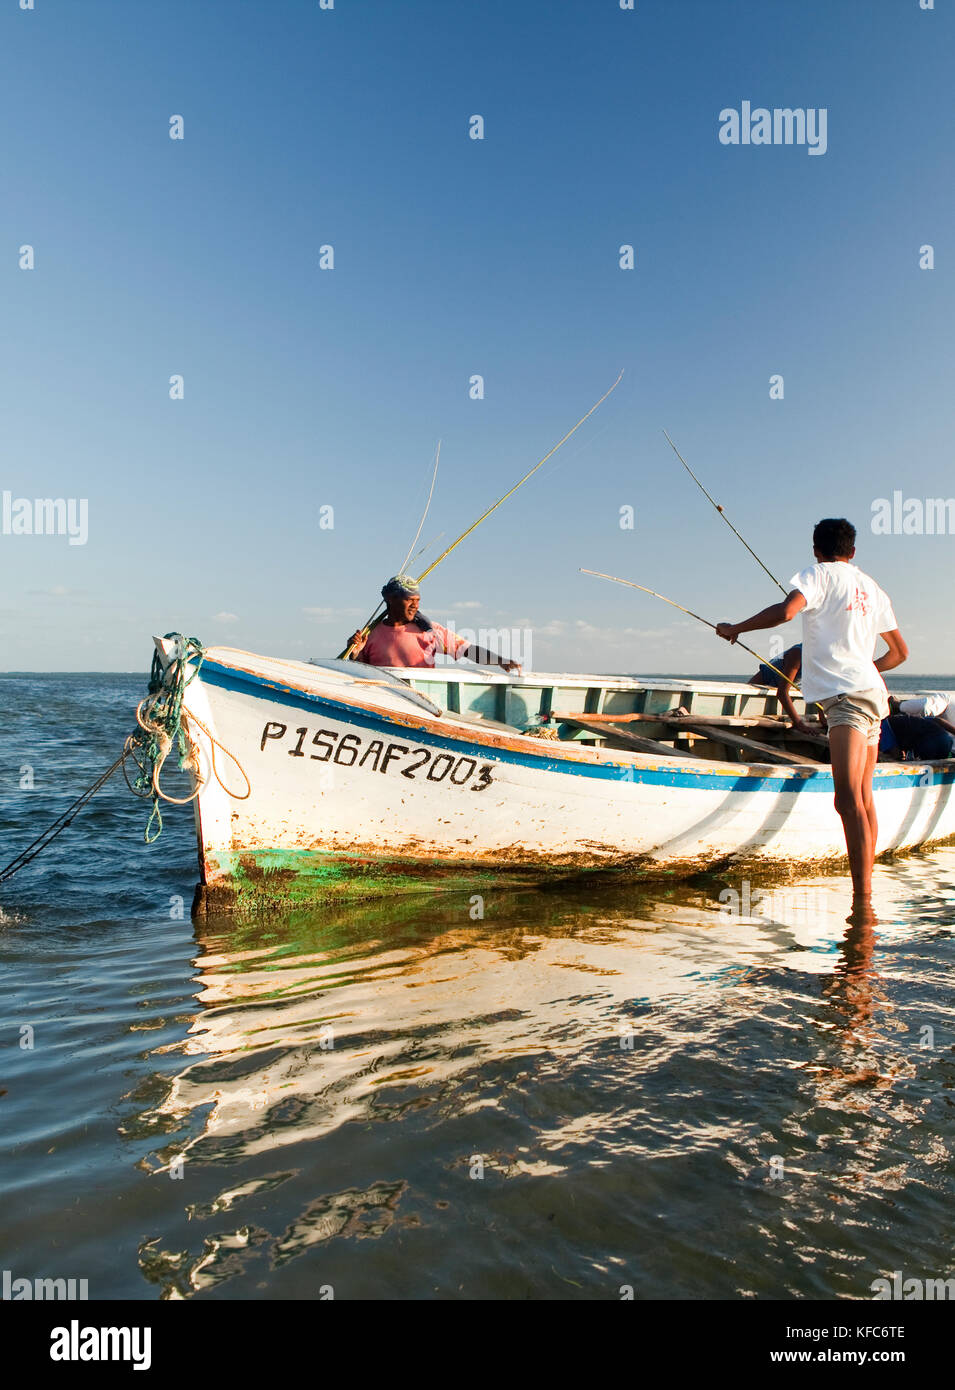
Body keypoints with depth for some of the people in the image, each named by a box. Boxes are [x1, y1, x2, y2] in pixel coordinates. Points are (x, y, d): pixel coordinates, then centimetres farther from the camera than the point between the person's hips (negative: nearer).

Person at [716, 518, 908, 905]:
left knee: (849, 799, -16)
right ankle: (865, 889, 15)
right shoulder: (872, 588, 23)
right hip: (871, 693, 9)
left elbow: (786, 610, -19)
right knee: (864, 799, 11)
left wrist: (735, 629, -6)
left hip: (845, 695, -8)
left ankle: (862, 895, -23)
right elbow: (900, 651, 29)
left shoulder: (819, 574, 1)